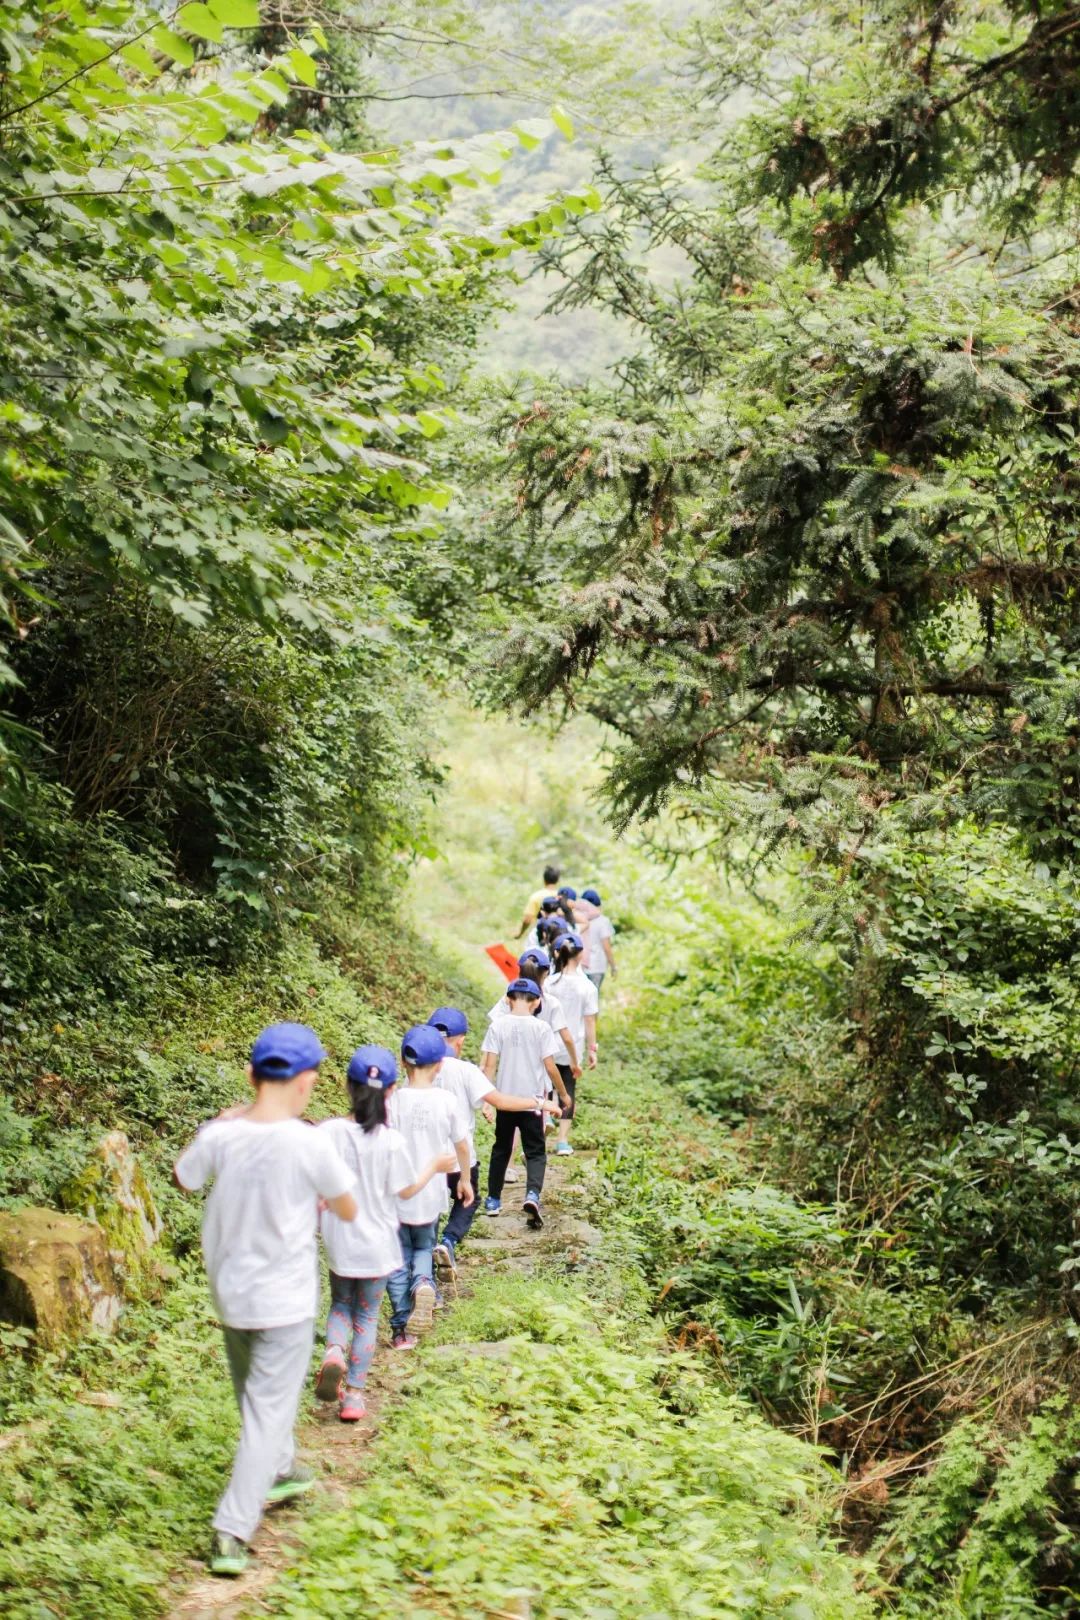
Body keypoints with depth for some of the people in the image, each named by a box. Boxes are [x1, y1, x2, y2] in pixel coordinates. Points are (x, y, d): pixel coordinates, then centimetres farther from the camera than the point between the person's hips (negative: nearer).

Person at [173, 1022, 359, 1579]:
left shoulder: (219, 1137, -11)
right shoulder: (310, 1143, -21)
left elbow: (182, 1179, 10)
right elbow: (348, 1211, -6)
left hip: (230, 1292, 5)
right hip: (285, 1300, -5)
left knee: (256, 1396, 26)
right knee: (268, 1410, 3)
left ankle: (279, 1471, 48)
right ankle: (231, 1532, -1)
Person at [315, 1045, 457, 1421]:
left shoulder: (329, 1132, -13)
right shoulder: (391, 1140, -16)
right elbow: (406, 1190, -5)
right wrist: (435, 1167, 9)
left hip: (338, 1242, 1)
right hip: (377, 1245, -1)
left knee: (340, 1305, 22)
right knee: (366, 1317, 14)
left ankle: (334, 1352, -7)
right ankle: (353, 1393, 15)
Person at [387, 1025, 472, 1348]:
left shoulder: (393, 1101, -14)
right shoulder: (447, 1102, -9)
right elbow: (461, 1145, 1)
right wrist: (465, 1179, 19)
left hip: (396, 1196, -1)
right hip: (431, 1196, 1)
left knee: (399, 1259, 13)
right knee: (423, 1247, 24)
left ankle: (402, 1329, 11)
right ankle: (423, 1282, -9)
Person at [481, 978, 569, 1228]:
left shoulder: (498, 1025, -5)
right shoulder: (541, 1027, -8)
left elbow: (490, 1064, -8)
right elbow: (550, 1067, -7)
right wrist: (563, 1094, 7)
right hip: (532, 1100, -2)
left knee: (501, 1150, 19)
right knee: (535, 1152, 6)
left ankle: (493, 1200, 25)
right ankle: (532, 1194, -18)